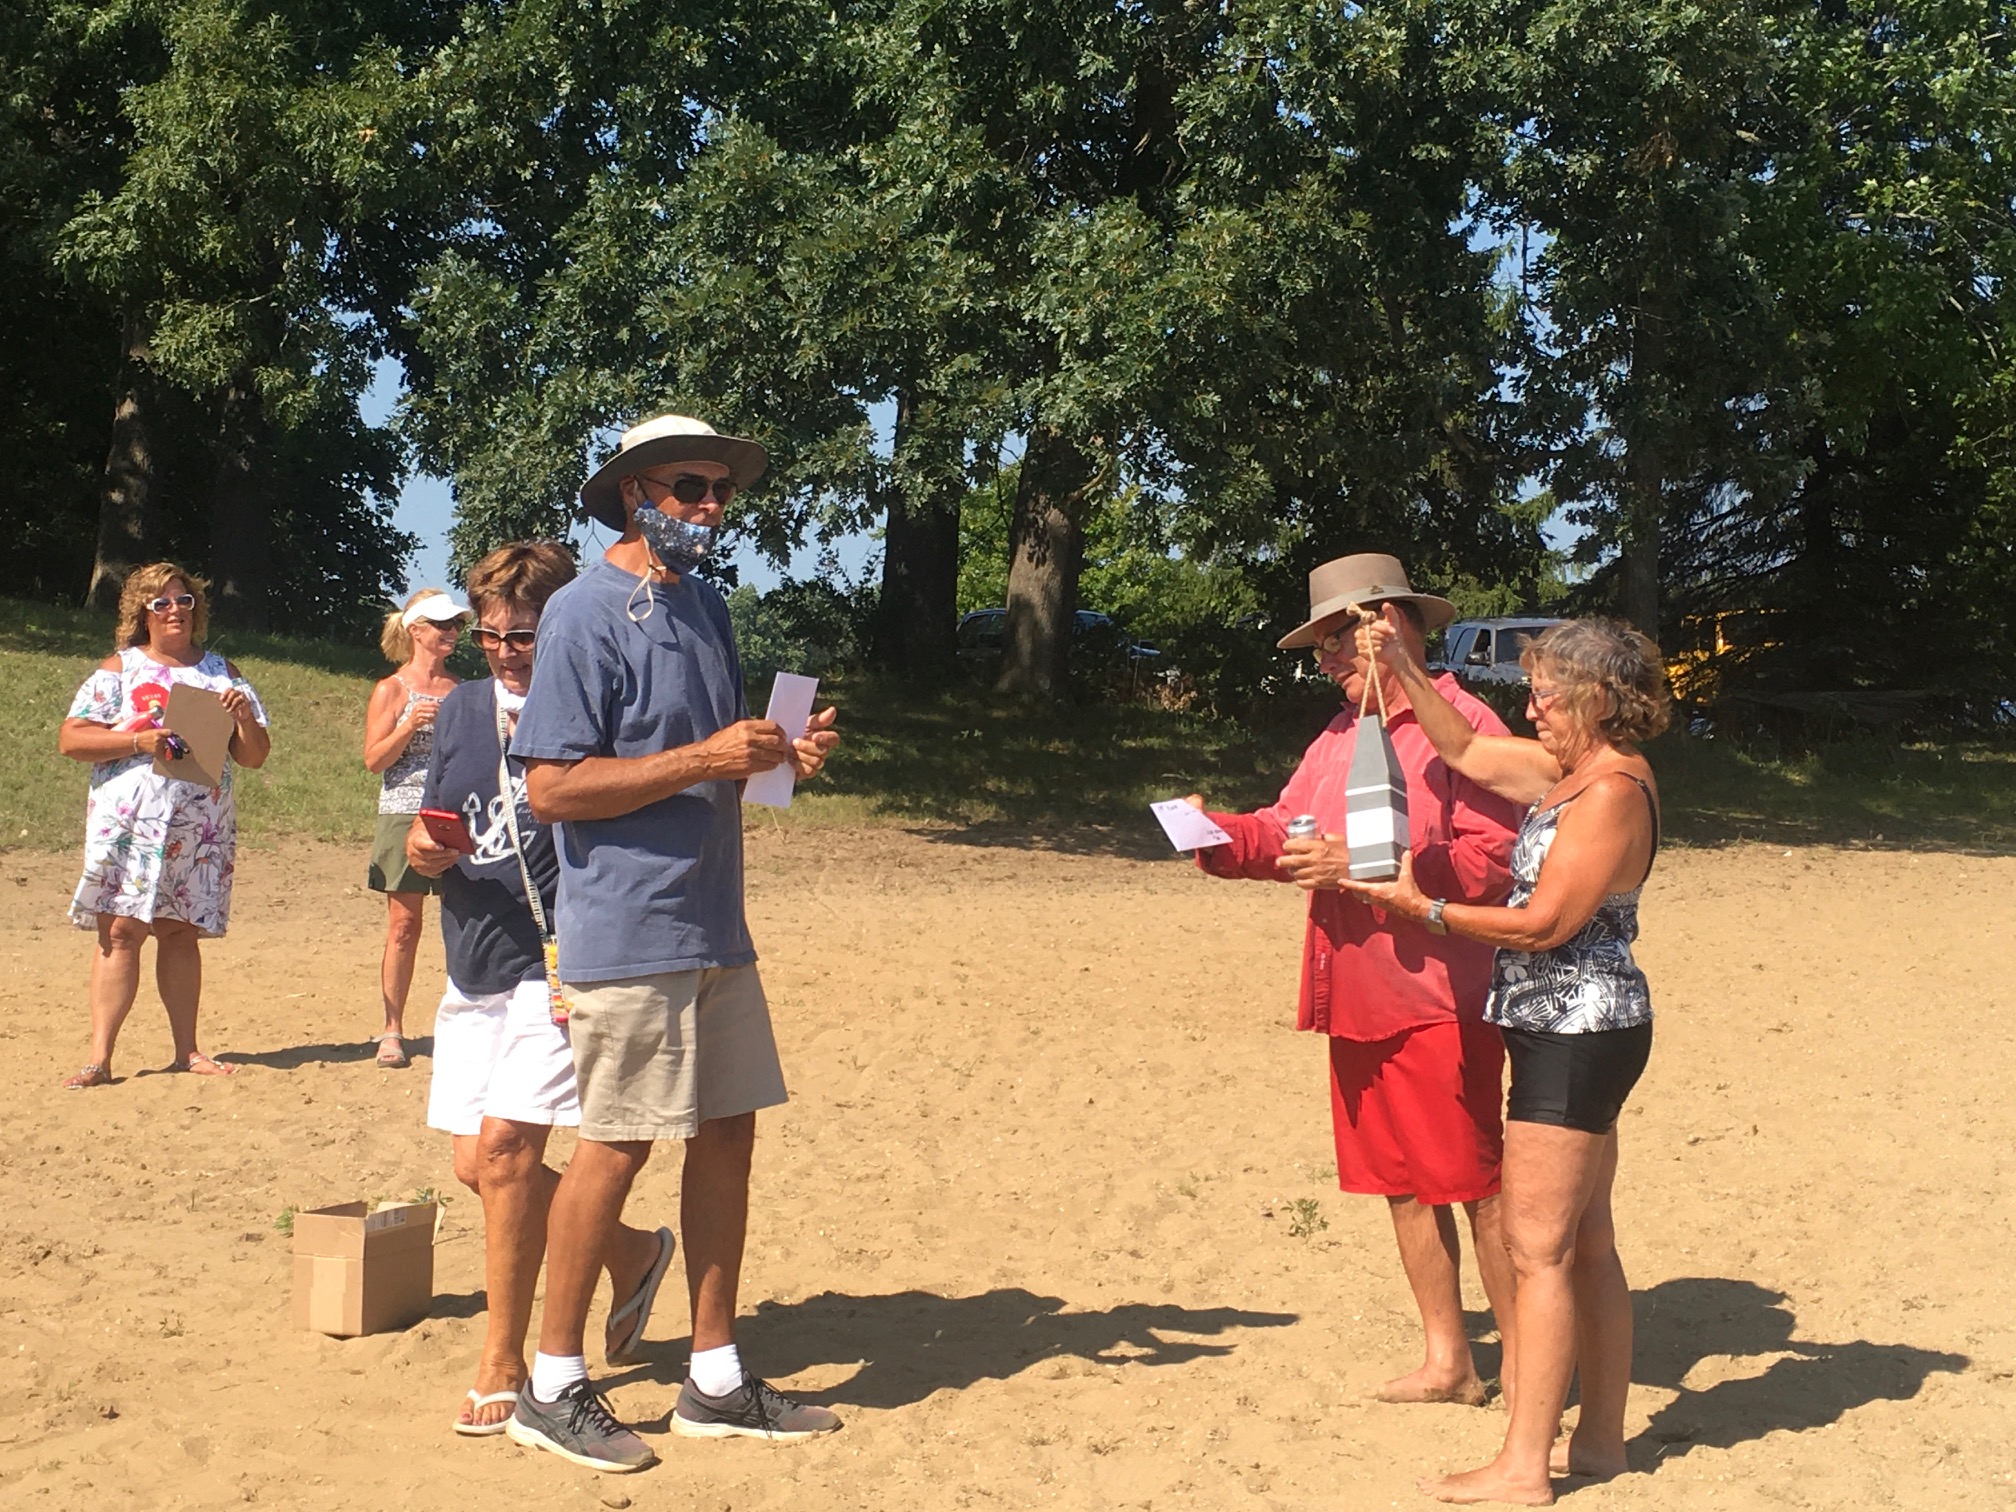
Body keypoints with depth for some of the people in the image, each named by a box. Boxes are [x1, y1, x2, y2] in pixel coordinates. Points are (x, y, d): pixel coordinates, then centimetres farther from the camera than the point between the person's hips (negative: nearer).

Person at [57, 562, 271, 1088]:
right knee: (121, 930, -8)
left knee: (181, 932, 6)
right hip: (129, 823, -2)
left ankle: (187, 1050, 12)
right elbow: (70, 739, -3)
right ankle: (99, 1058, -8)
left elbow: (255, 756, 12)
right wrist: (137, 741, -15)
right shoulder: (120, 669, 6)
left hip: (201, 828, 2)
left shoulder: (222, 672, 13)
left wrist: (245, 716, -8)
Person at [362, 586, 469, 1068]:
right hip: (405, 816, -3)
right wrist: (410, 725, -15)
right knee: (404, 926, -1)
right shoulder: (392, 690, 3)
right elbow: (373, 760, -1)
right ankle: (392, 1032, 7)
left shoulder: (461, 692, 14)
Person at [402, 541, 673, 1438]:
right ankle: (632, 1254, 30)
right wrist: (424, 853, -8)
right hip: (473, 969, 7)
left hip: (557, 968, -7)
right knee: (477, 1163, 8)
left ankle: (504, 1364, 2)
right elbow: (431, 837, 16)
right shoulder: (460, 711, 11)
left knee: (506, 1145, -13)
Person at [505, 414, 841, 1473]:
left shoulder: (705, 607, 16)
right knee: (618, 1145, -3)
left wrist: (780, 754, 4)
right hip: (626, 934, -8)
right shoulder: (586, 612, -10)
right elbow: (551, 785, -17)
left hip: (714, 927, 8)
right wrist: (702, 760, -20)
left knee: (727, 1133, 10)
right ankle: (552, 1387, 12)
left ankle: (715, 1382, 21)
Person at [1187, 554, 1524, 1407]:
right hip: (1359, 1001, 8)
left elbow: (1495, 857, -20)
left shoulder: (1460, 725, -10)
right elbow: (1285, 833, 15)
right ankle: (1447, 1361, 25)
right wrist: (1219, 836, -5)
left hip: (1439, 1000, -8)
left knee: (1476, 1185, -2)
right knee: (1402, 1183, 14)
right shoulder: (1342, 736, 17)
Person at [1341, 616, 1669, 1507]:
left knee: (1538, 1249, -7)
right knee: (1585, 1245, 15)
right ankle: (1600, 1437, 24)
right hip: (1570, 1033, 10)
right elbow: (1463, 750, 22)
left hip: (1577, 1034, -10)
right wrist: (1405, 671, 11)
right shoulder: (1570, 771, 12)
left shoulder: (1613, 790, -17)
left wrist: (1427, 909, -14)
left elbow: (1546, 924, -20)